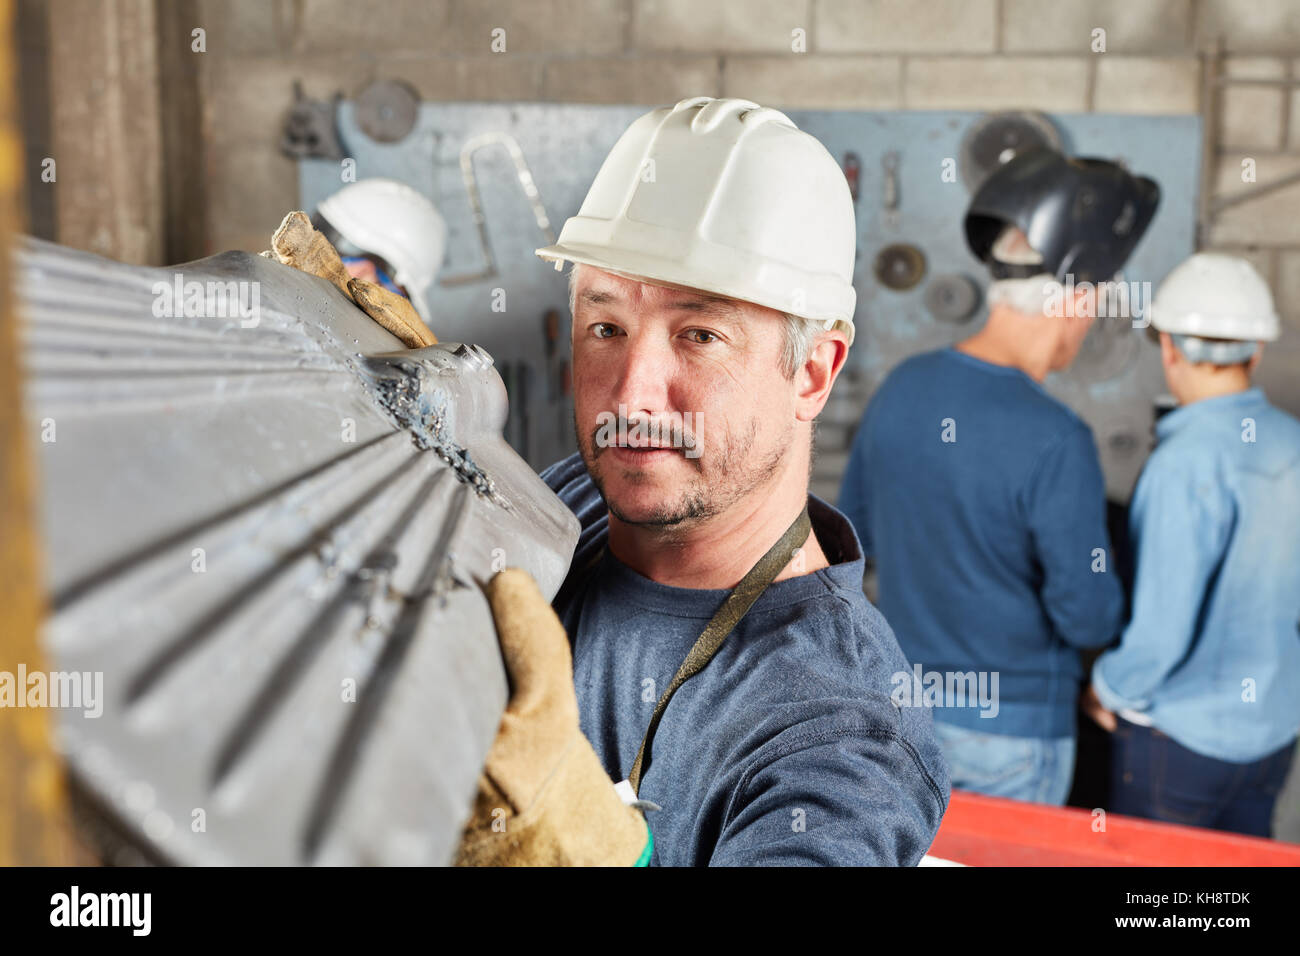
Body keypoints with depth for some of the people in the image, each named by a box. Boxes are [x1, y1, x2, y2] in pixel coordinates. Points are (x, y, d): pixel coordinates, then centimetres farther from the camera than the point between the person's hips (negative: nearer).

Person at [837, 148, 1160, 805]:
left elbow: (856, 528, 6)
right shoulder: (1056, 443, -27)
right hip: (1013, 727, -6)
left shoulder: (902, 387, -7)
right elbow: (1090, 619, -20)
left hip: (910, 702, 6)